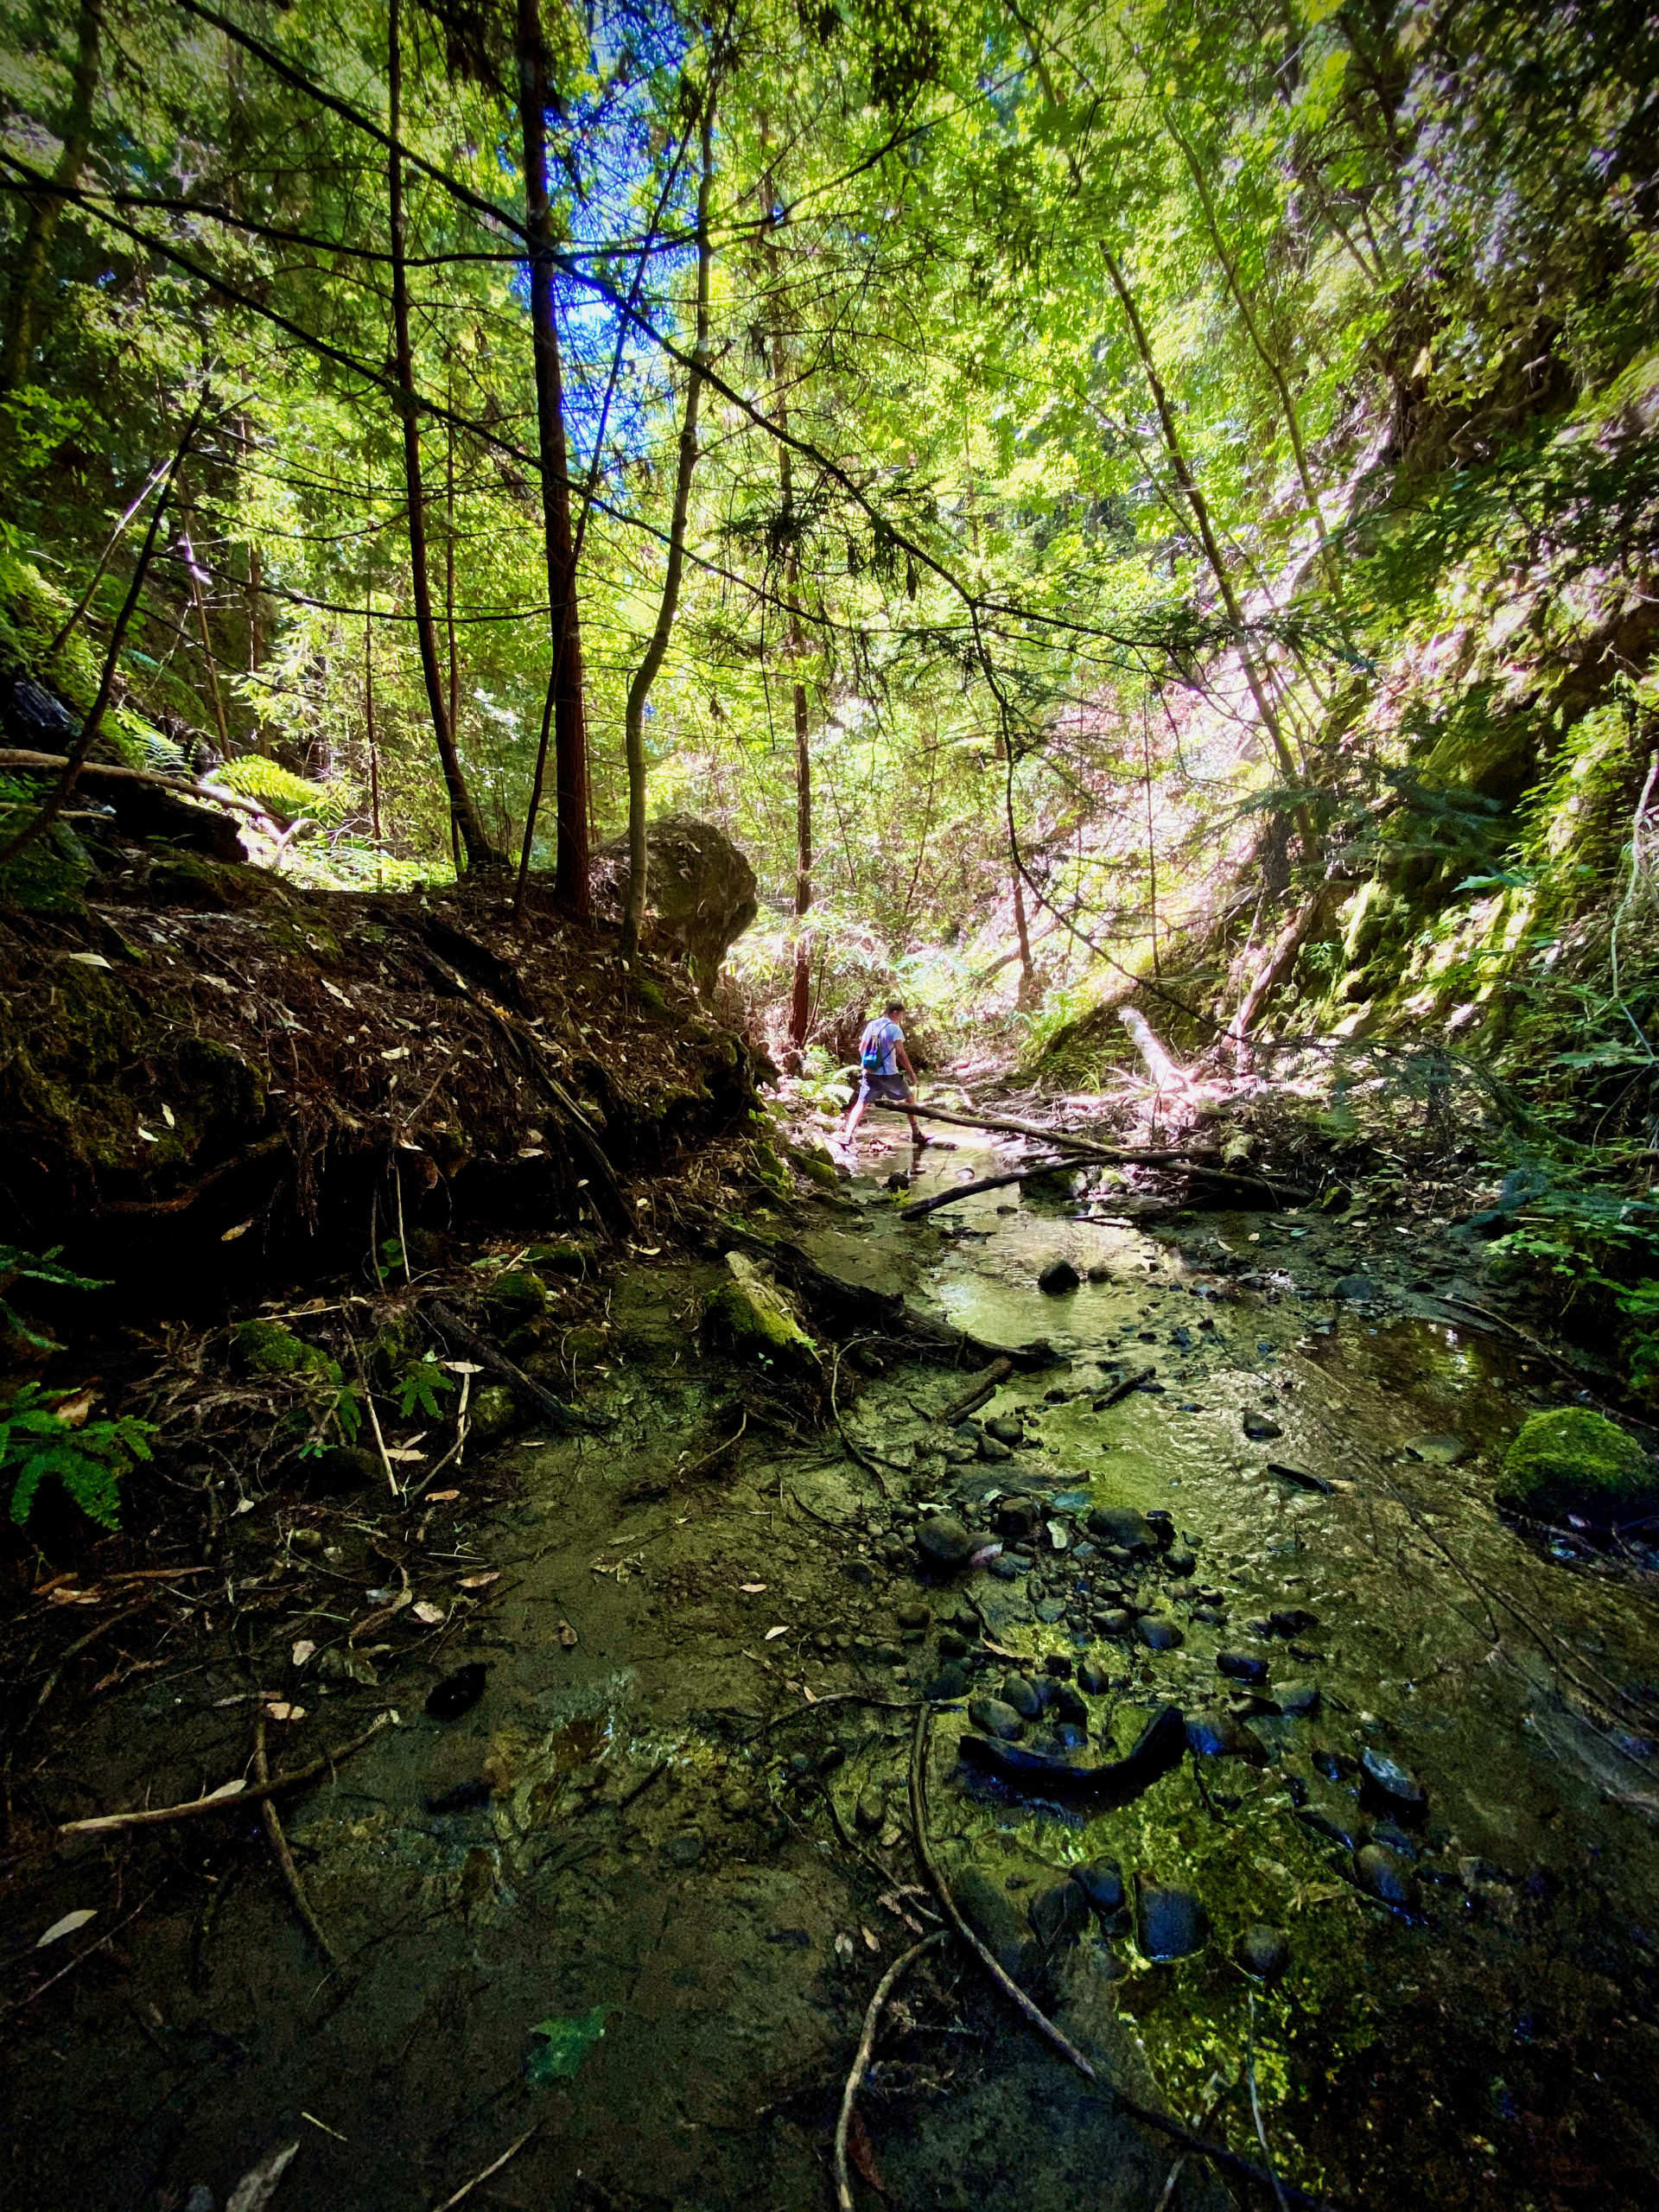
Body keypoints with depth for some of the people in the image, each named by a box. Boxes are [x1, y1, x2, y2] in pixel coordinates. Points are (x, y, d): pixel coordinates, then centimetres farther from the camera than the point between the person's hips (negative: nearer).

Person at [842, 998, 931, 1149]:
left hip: (869, 1073, 5)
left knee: (861, 1103, 7)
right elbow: (901, 1053, -16)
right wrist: (911, 1072, -7)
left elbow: (861, 1049, 13)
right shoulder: (893, 1028, -11)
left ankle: (847, 1136, -9)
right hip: (888, 1074, -5)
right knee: (910, 1097, 15)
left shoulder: (871, 1025, 8)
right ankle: (917, 1134, 21)